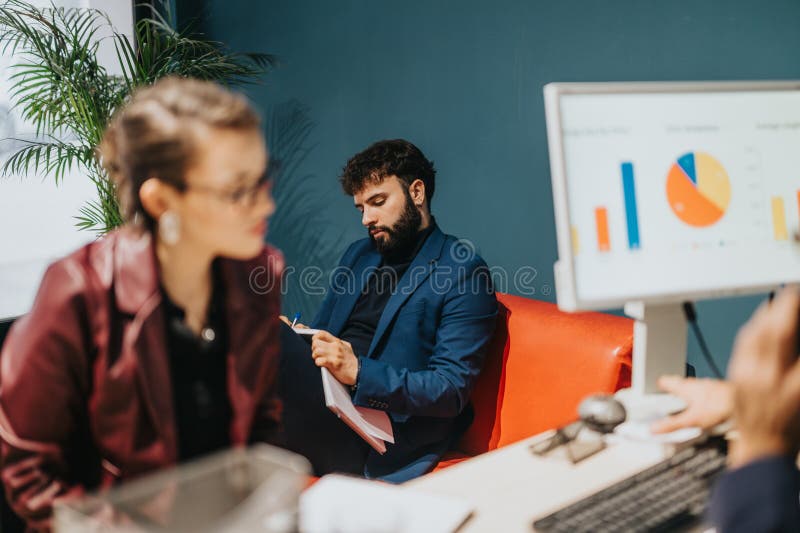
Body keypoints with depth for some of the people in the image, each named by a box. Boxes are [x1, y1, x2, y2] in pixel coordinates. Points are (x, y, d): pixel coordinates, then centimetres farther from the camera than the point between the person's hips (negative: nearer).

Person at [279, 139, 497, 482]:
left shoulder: (463, 271, 0)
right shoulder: (359, 254, 22)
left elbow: (451, 391, -8)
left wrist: (359, 372, -20)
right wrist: (290, 340, 0)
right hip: (320, 408, 7)